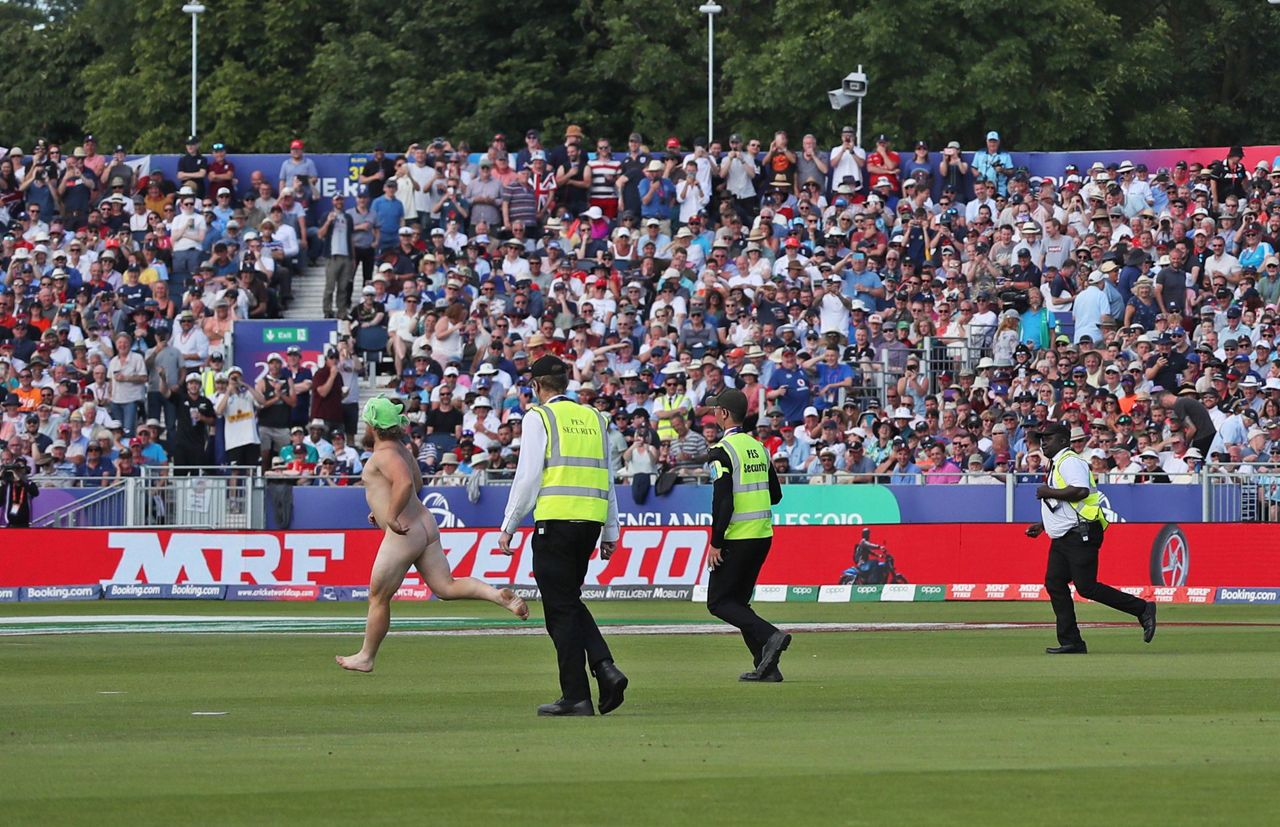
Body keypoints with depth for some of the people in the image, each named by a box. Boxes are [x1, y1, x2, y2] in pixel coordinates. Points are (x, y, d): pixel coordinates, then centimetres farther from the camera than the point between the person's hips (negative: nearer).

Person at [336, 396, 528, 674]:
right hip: (425, 525, 9)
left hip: (403, 534, -9)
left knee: (378, 598, 6)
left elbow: (404, 483, -34)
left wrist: (391, 516, -27)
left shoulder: (384, 454, -15)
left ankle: (365, 657, 17)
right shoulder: (401, 449, 14)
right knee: (446, 587, 2)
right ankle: (499, 595, -19)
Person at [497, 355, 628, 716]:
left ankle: (576, 696, -4)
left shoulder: (539, 417, -1)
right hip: (591, 521, 6)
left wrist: (508, 527, -1)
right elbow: (608, 479, 17)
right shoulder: (595, 419, 16)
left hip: (556, 520, -6)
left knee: (561, 607, -2)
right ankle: (604, 666, -2)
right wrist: (611, 532, 21)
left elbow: (528, 476, -7)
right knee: (570, 600, 18)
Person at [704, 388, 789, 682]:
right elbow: (776, 494, 17)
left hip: (737, 537, -8)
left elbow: (723, 501, -18)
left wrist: (715, 543, -15)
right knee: (738, 600, 14)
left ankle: (770, 636, -19)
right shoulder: (759, 448, 12)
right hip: (764, 535, 8)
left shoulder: (723, 450, -12)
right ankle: (766, 667, 5)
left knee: (718, 602, 0)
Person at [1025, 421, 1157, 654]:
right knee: (1054, 583, 2)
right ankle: (1071, 642, 3)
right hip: (1062, 537, 10)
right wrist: (1041, 525, 23)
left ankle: (1142, 609, -4)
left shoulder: (1070, 461, -10)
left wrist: (1049, 492, -16)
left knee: (1086, 587, -13)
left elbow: (1080, 491, -26)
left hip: (1081, 536, -10)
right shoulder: (1056, 465, 23)